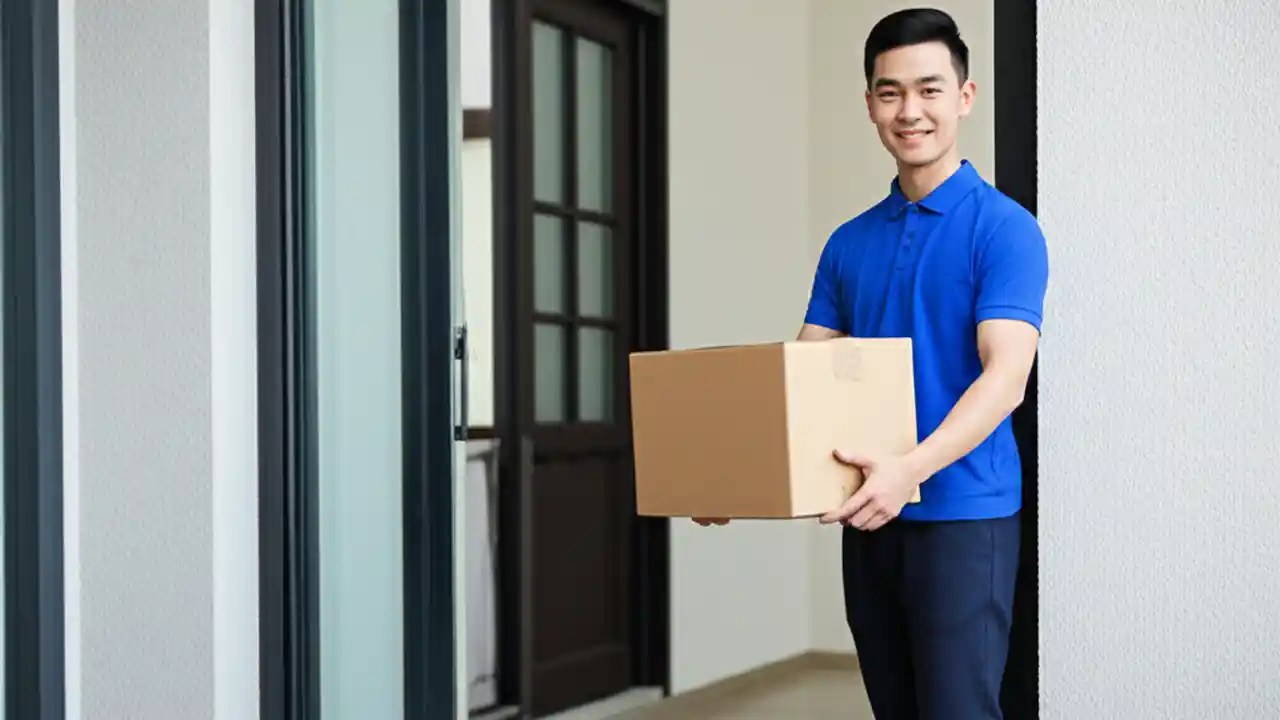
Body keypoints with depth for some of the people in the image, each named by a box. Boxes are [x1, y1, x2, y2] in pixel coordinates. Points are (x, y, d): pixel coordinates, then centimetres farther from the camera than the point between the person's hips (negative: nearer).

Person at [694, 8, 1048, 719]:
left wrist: (911, 468, -33)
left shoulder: (1004, 228, -7)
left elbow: (1006, 376, -18)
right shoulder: (848, 244, 12)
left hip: (963, 513, -6)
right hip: (870, 518, 6)